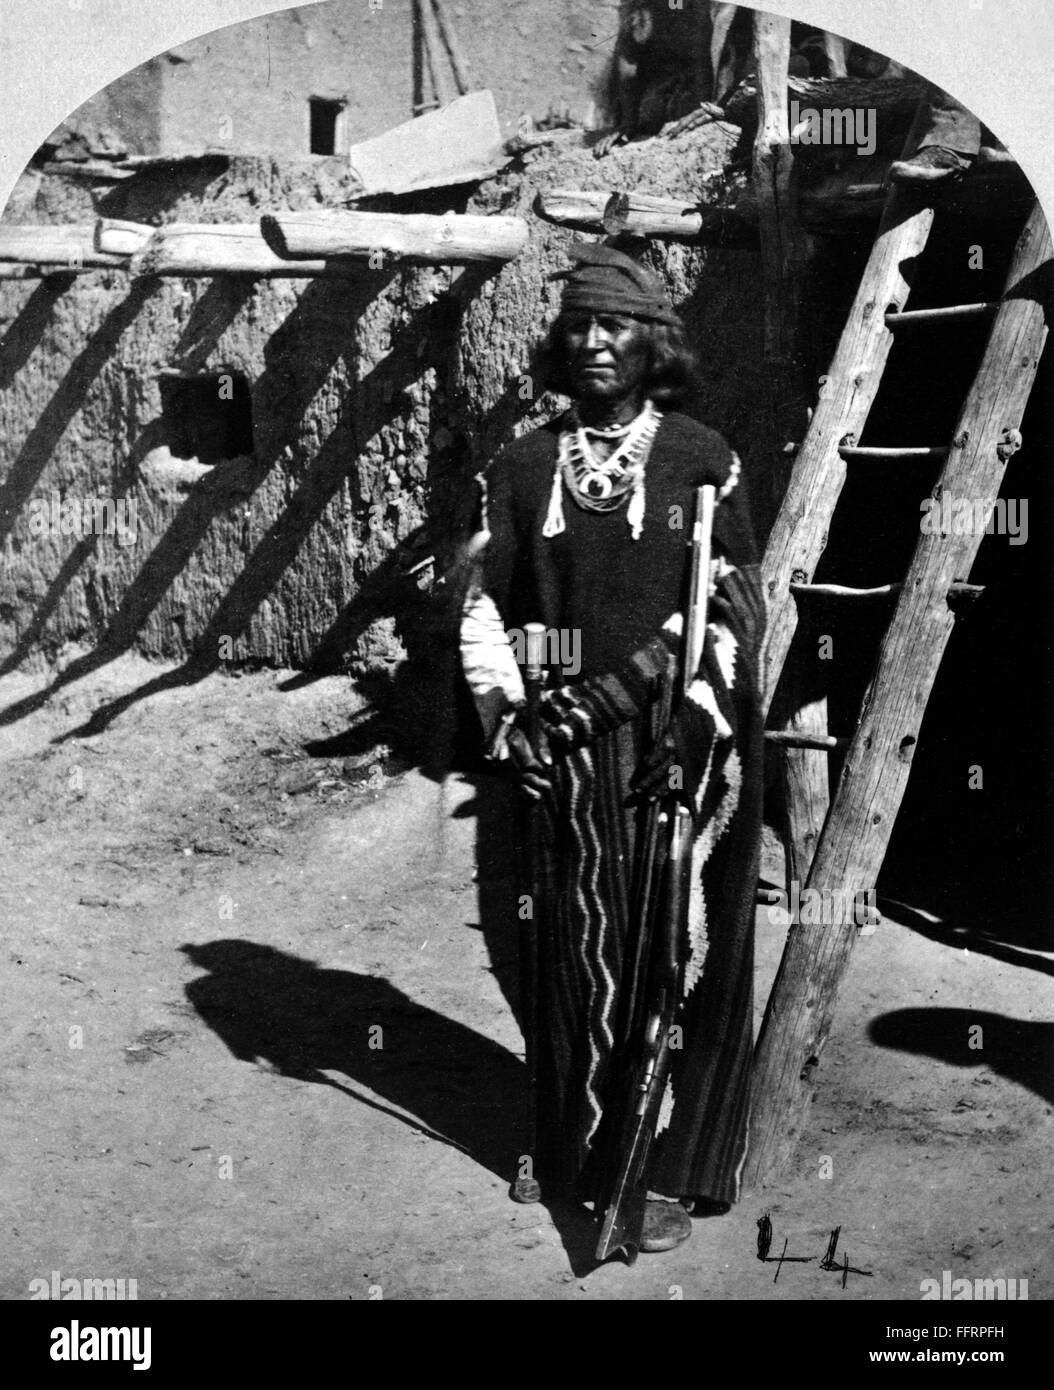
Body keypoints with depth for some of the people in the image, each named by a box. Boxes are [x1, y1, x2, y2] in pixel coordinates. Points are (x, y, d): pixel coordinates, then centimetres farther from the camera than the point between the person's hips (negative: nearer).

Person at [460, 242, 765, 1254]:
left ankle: (674, 1172, 11)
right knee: (580, 950, 9)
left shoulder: (702, 460, 0)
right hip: (571, 744, 2)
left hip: (690, 737, -2)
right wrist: (504, 716, -5)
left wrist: (696, 722, -13)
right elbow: (484, 608, 8)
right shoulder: (523, 467, 7)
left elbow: (739, 610, -3)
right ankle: (582, 1153, 24)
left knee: (685, 950, 1)